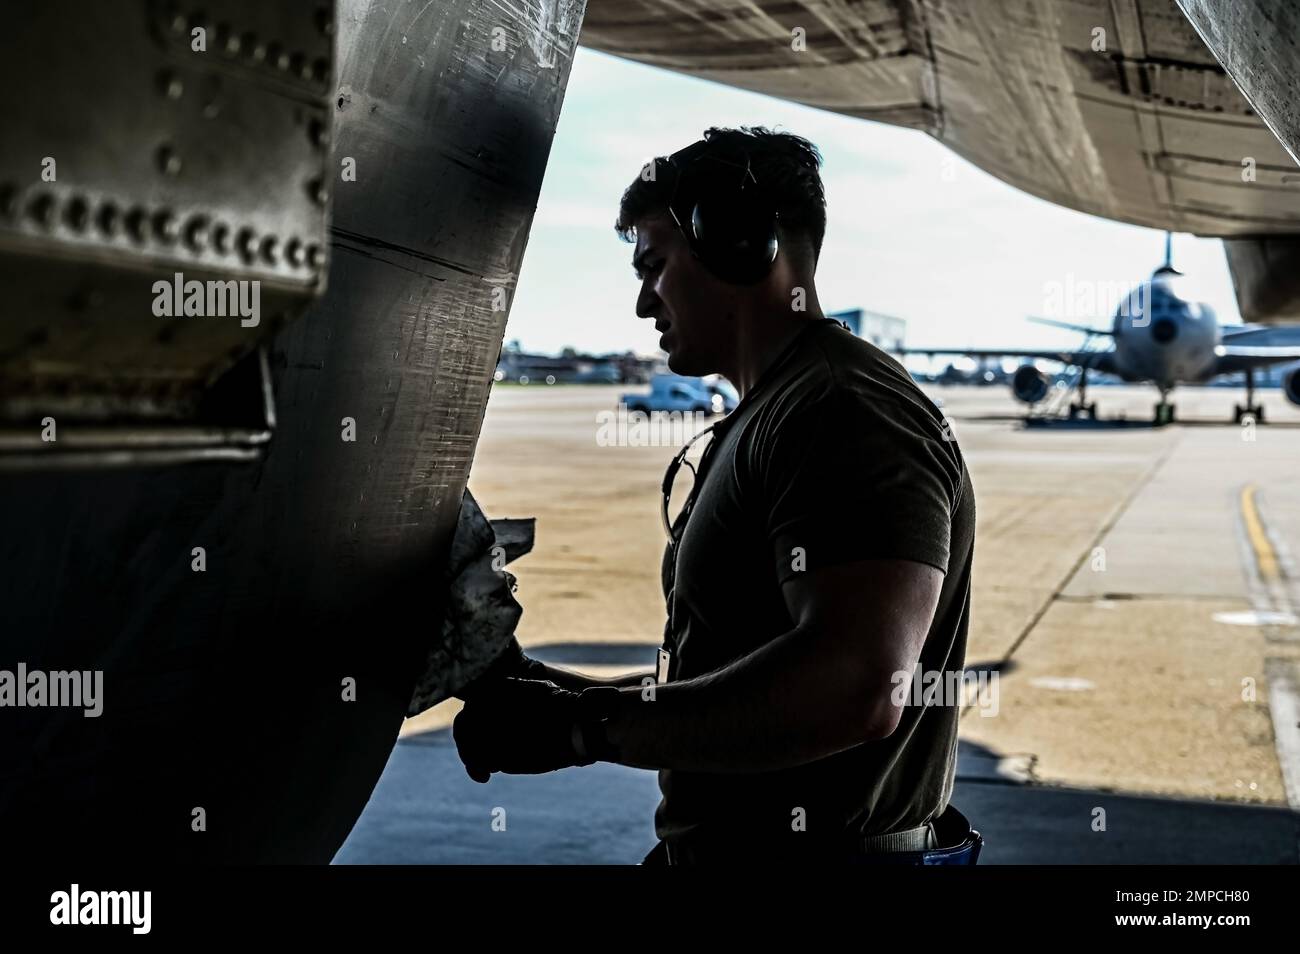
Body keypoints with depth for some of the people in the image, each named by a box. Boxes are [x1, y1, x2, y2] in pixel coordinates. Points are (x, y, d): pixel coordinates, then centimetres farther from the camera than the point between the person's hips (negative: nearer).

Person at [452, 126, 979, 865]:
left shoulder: (846, 412, -17)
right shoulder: (765, 422, 14)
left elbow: (857, 687, -30)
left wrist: (584, 724, -23)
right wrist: (559, 690, 13)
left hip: (822, 844, -9)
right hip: (732, 844, 9)